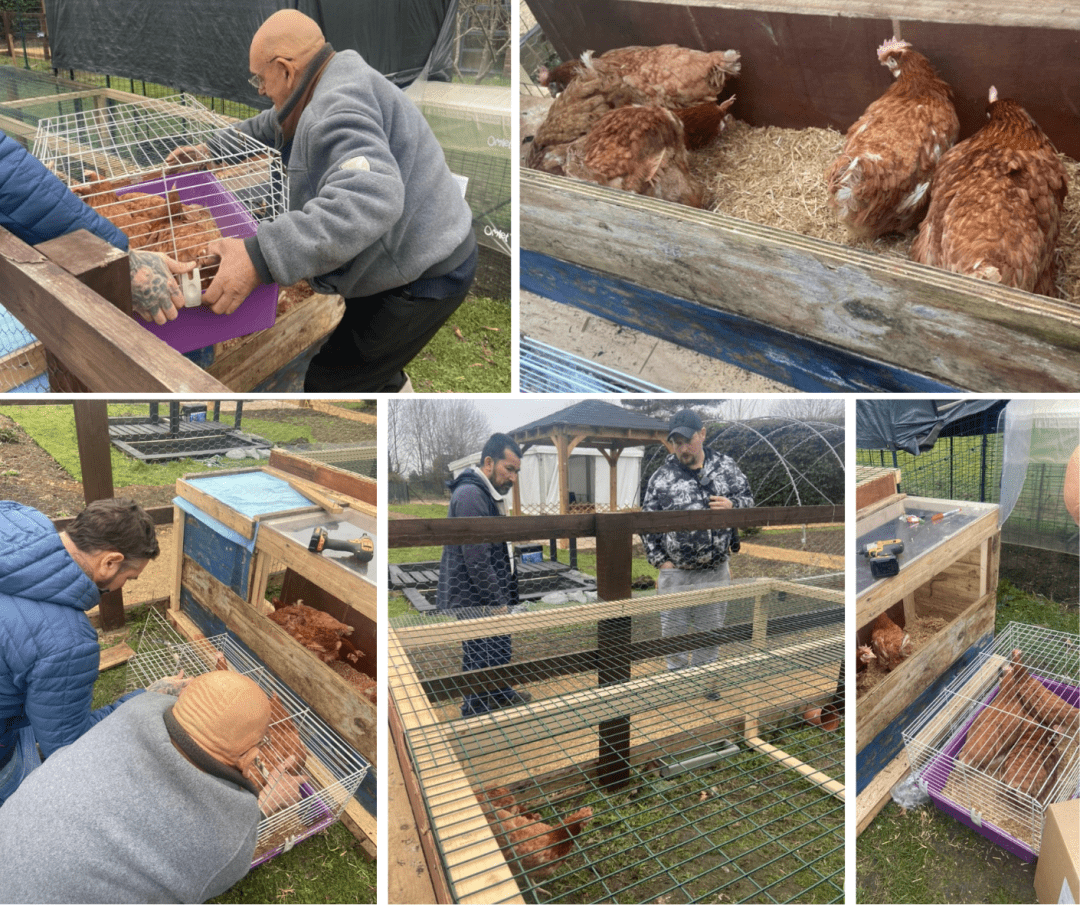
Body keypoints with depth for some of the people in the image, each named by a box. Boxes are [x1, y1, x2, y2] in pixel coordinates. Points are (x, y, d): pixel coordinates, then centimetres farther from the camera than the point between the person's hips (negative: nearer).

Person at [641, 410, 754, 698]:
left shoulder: (726, 466, 0)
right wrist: (661, 561, -5)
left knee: (710, 630, 15)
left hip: (716, 569, 2)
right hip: (675, 570, -1)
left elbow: (748, 498, 11)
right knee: (673, 630, 8)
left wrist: (732, 505, -13)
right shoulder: (662, 477, -5)